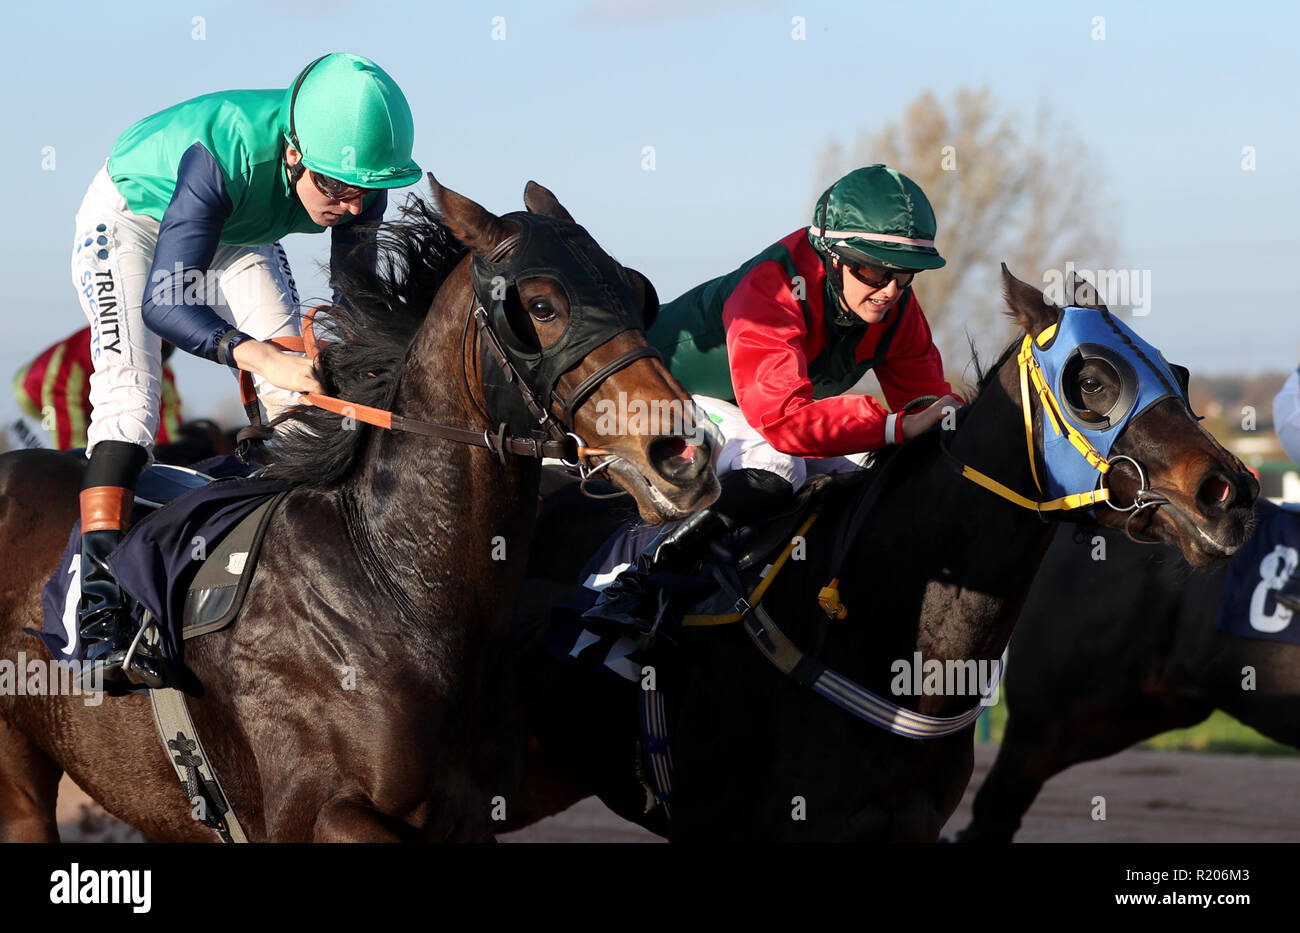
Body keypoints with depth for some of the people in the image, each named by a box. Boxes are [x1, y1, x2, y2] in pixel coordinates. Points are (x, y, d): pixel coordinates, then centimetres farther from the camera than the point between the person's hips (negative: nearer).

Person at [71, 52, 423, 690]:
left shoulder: (359, 185, -28)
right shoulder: (225, 153, -45)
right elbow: (163, 302, -50)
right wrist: (261, 356, -66)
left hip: (236, 233, 6)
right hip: (132, 216, -6)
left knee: (295, 381, -11)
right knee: (129, 396, -23)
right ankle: (100, 620, -32)